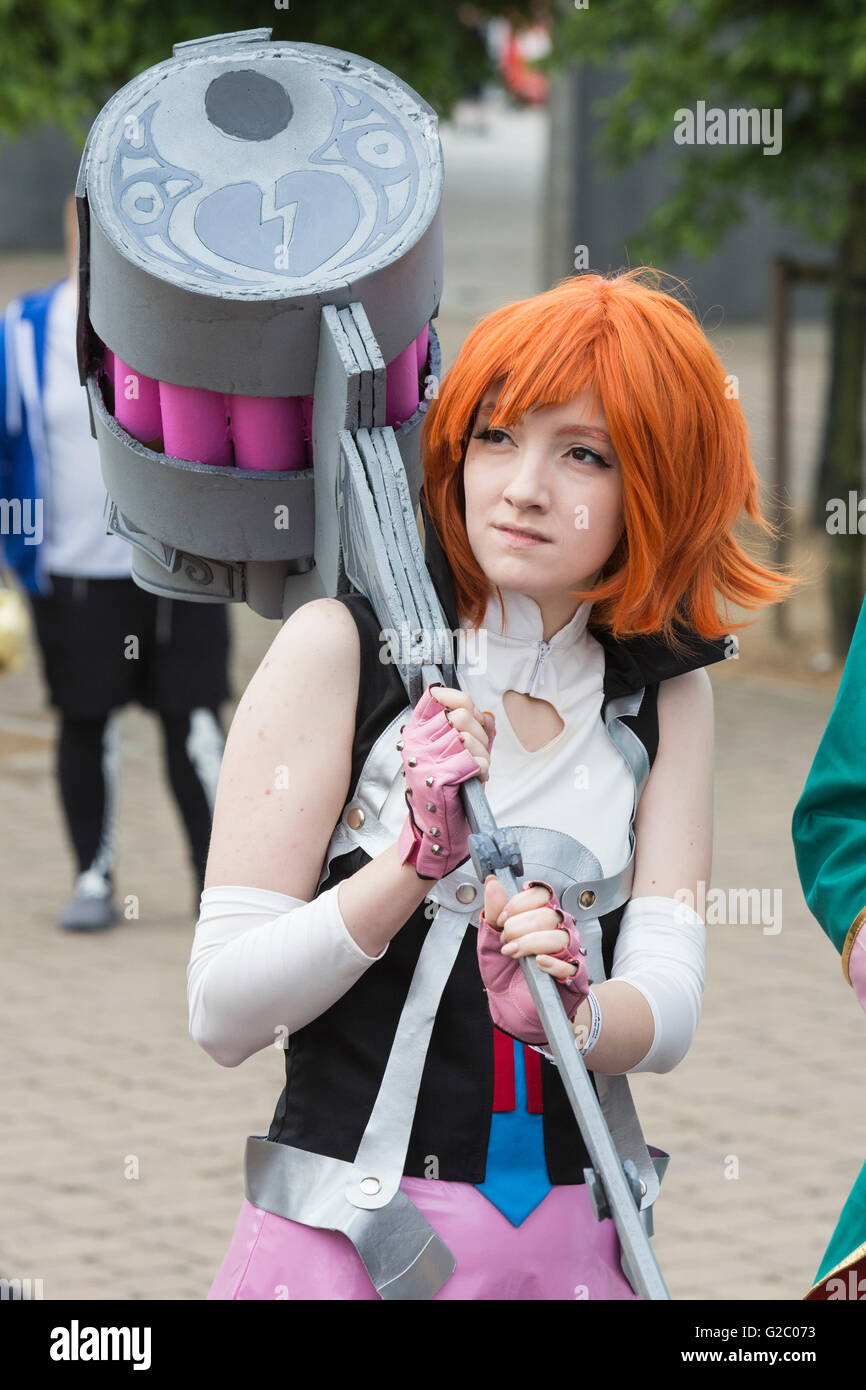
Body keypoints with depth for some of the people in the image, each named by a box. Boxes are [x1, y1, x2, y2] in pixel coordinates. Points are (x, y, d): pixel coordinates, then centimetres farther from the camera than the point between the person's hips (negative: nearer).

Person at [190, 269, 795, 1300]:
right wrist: (416, 860, -23)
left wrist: (569, 1015, -26)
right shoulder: (342, 649, -6)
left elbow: (669, 1011, -5)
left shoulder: (667, 692, 5)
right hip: (338, 1243, -3)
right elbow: (222, 1016, -11)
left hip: (570, 1247, 3)